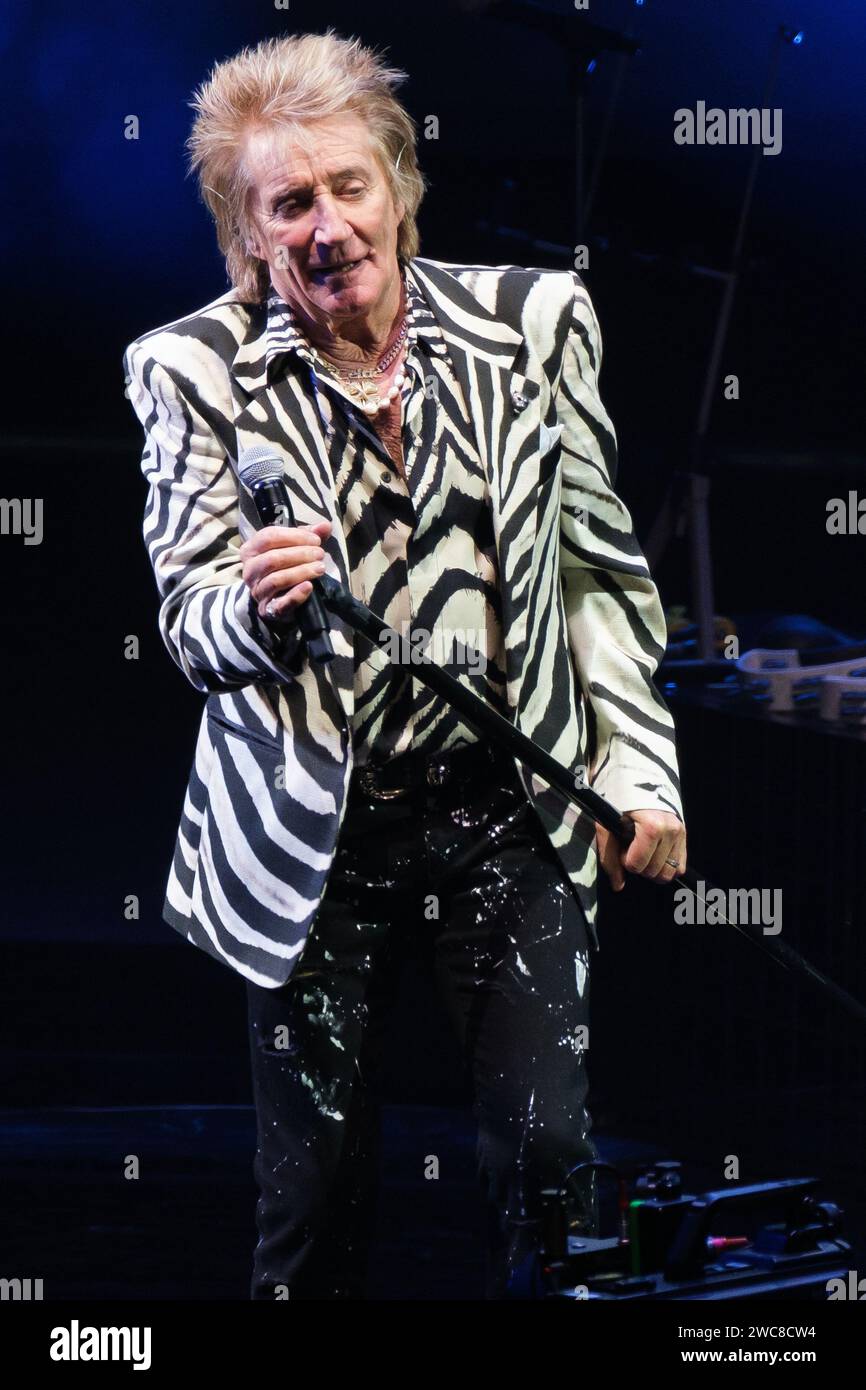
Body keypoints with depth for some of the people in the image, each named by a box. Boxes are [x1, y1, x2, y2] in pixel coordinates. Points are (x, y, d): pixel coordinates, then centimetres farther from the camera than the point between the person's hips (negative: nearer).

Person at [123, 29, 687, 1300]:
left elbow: (603, 565, 8)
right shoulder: (195, 371, -4)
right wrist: (258, 607, -27)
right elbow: (190, 625, -4)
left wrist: (639, 767, 3)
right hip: (314, 829, -1)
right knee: (317, 1182, 4)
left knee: (548, 1155, -3)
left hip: (511, 813, 1)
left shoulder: (532, 320, 1)